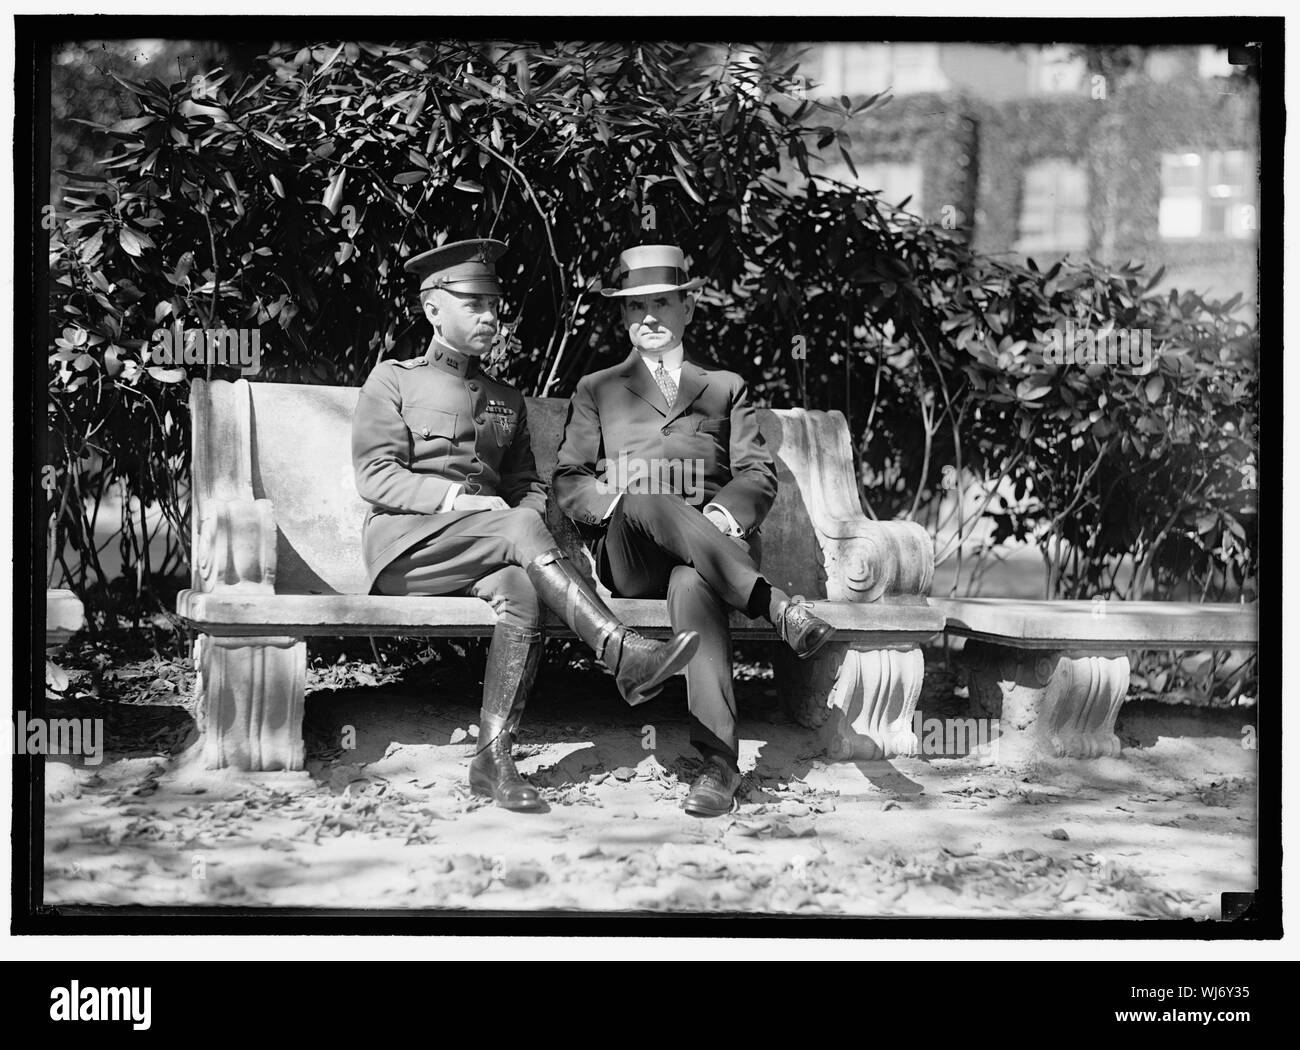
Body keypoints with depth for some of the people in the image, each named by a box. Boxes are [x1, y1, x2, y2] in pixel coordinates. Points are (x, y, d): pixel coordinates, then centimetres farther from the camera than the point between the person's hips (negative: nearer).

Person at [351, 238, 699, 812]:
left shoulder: (507, 400, 26)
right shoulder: (392, 379, 11)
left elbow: (527, 485, 22)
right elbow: (374, 475, -1)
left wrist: (529, 517, -3)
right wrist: (458, 499, -15)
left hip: (489, 549, 4)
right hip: (405, 544, -4)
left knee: (519, 591, -33)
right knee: (519, 529, -32)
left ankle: (494, 758, -36)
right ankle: (623, 654, -43)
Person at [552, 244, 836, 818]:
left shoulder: (726, 388, 27)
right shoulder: (597, 390, 27)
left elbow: (758, 474, 13)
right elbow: (568, 482, 14)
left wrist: (723, 516, -10)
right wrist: (617, 503, -10)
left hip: (711, 542, 0)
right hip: (627, 559, 0)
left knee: (691, 585, -39)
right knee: (644, 501, -38)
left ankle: (719, 758, -50)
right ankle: (775, 604, -45)